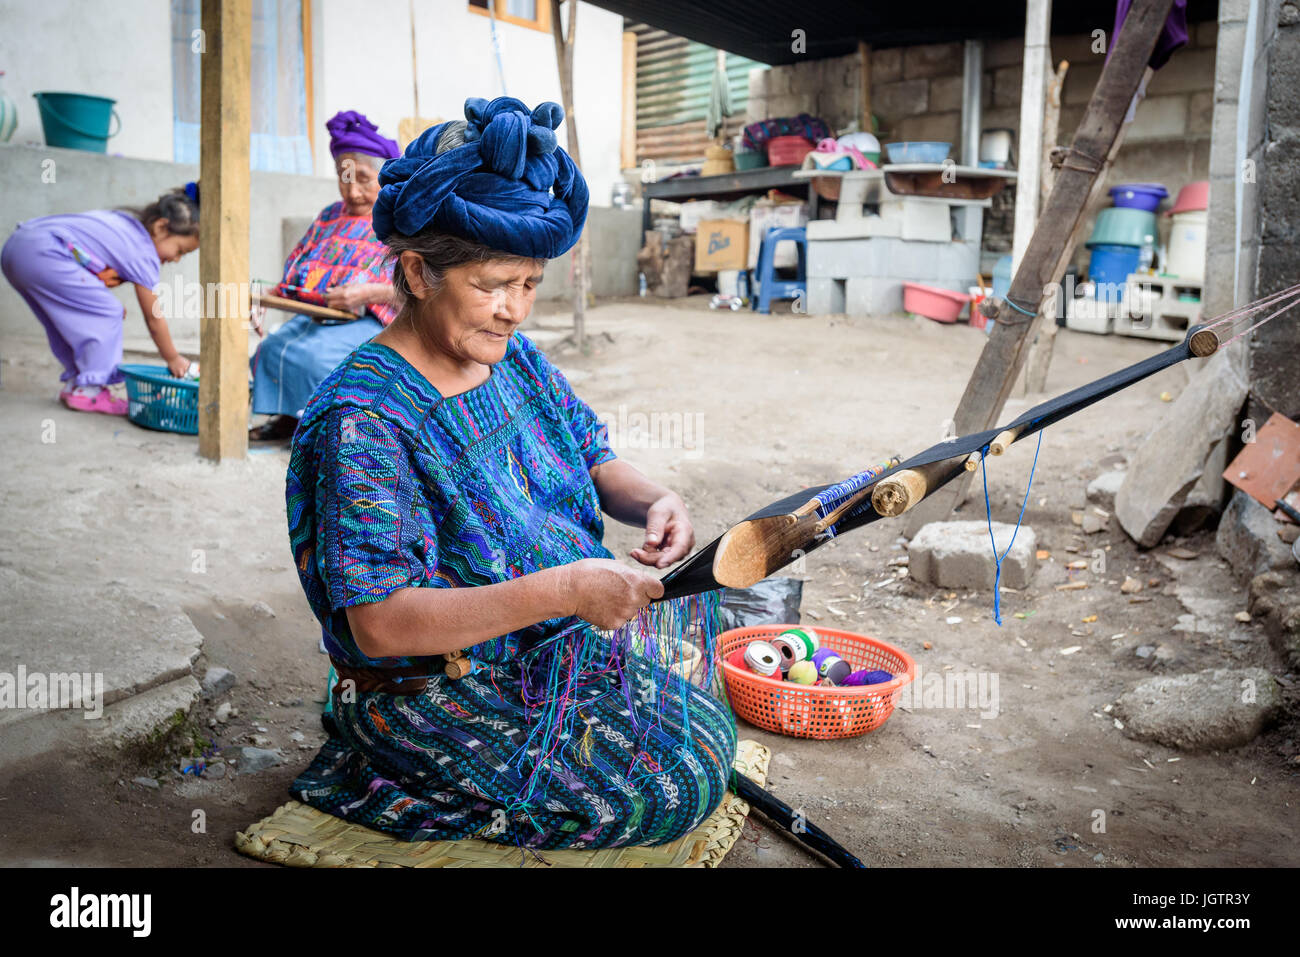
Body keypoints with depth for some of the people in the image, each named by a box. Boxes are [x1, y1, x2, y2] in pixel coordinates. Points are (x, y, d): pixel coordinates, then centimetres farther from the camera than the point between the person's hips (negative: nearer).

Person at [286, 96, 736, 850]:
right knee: (678, 789, -10)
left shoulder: (516, 360, 0)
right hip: (441, 694, -8)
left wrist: (653, 501, -16)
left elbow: (594, 461, 9)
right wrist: (562, 591, -37)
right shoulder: (364, 417, -26)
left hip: (561, 645, 8)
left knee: (712, 732, 15)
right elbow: (380, 623, -30)